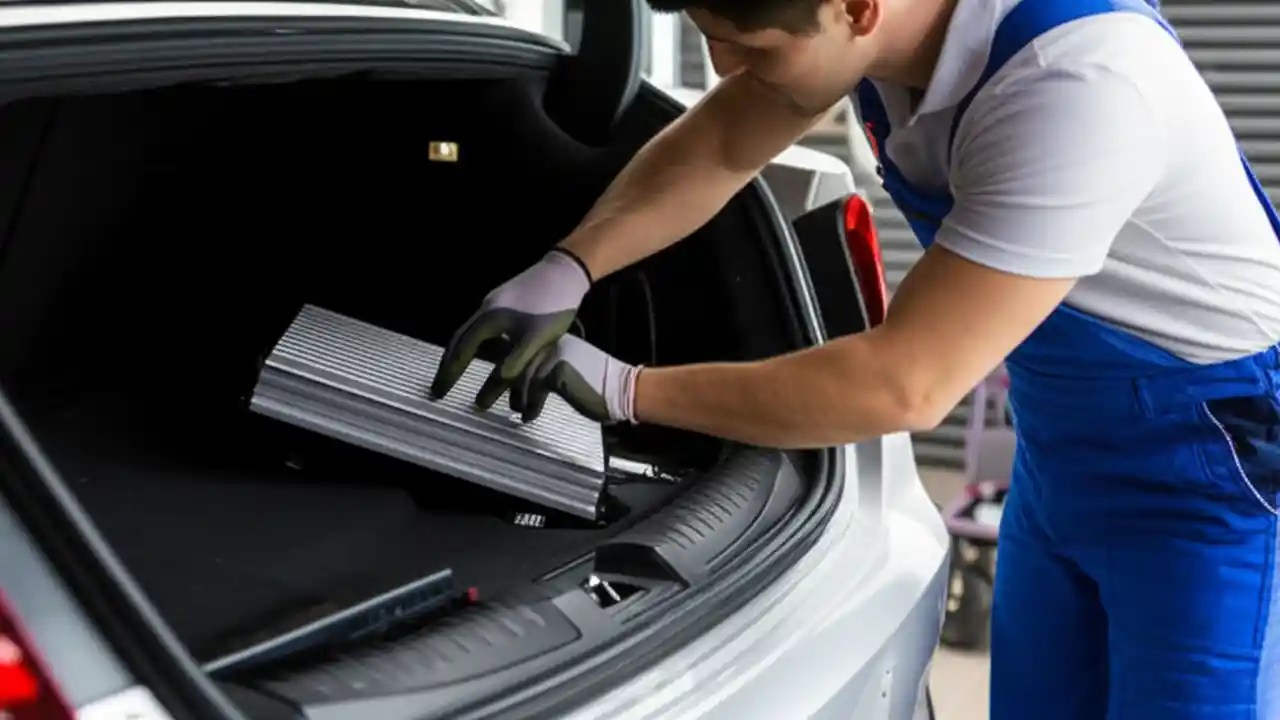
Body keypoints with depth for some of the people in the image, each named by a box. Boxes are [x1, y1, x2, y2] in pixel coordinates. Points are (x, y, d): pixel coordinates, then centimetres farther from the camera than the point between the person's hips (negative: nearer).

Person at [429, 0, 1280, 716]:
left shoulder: (1078, 86, -36)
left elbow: (903, 386, -32)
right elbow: (714, 146, 4)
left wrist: (627, 390, -23)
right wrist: (564, 272, -10)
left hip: (1209, 465, -7)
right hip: (1064, 455, 7)